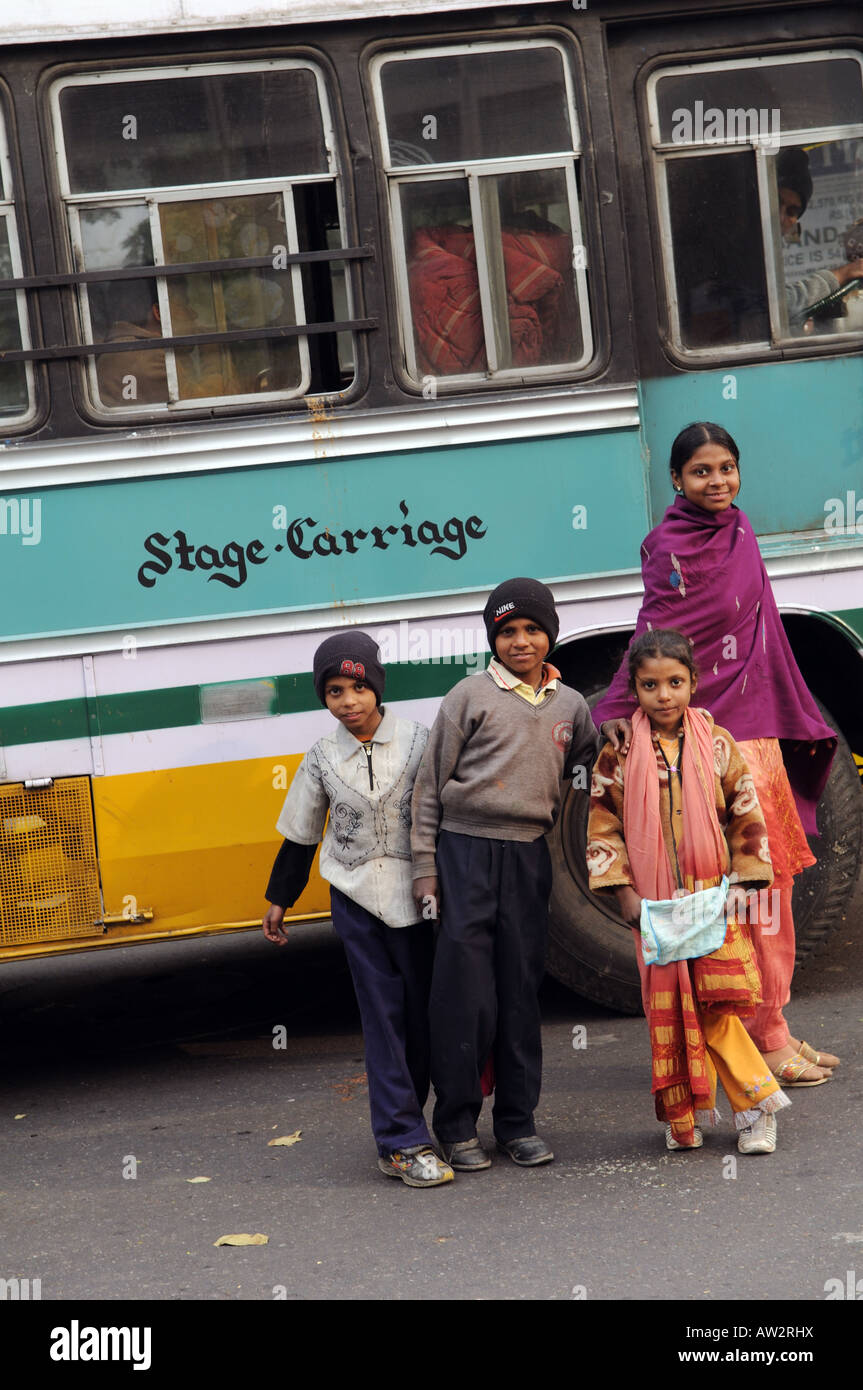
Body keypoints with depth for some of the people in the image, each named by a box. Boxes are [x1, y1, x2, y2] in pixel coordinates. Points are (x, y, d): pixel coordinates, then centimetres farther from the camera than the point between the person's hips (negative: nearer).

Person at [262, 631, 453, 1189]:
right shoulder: (323, 758, 1)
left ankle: (399, 1131, 19)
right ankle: (405, 1143, -5)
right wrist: (280, 900, 18)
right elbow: (300, 834, 12)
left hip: (414, 893, 0)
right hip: (356, 897, 0)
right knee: (383, 1015, -4)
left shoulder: (417, 740, -3)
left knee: (421, 1012, 5)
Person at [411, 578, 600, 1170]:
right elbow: (431, 787, 1)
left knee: (522, 991, 7)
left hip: (529, 859, 4)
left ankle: (519, 1122, 16)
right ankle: (457, 1126, 7)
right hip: (466, 853, -4)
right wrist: (425, 868, -3)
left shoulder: (571, 706, 12)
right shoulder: (471, 696, 0)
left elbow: (594, 765, 29)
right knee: (465, 993, -3)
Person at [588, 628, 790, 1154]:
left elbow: (746, 816, 7)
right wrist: (625, 893, -5)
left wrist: (742, 882, -1)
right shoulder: (620, 755, 1)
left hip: (714, 898, -1)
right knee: (669, 1008, 1)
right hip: (654, 904, 1)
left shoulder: (717, 744, 3)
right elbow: (604, 828, 2)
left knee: (716, 1003, -9)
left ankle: (754, 1100, 4)